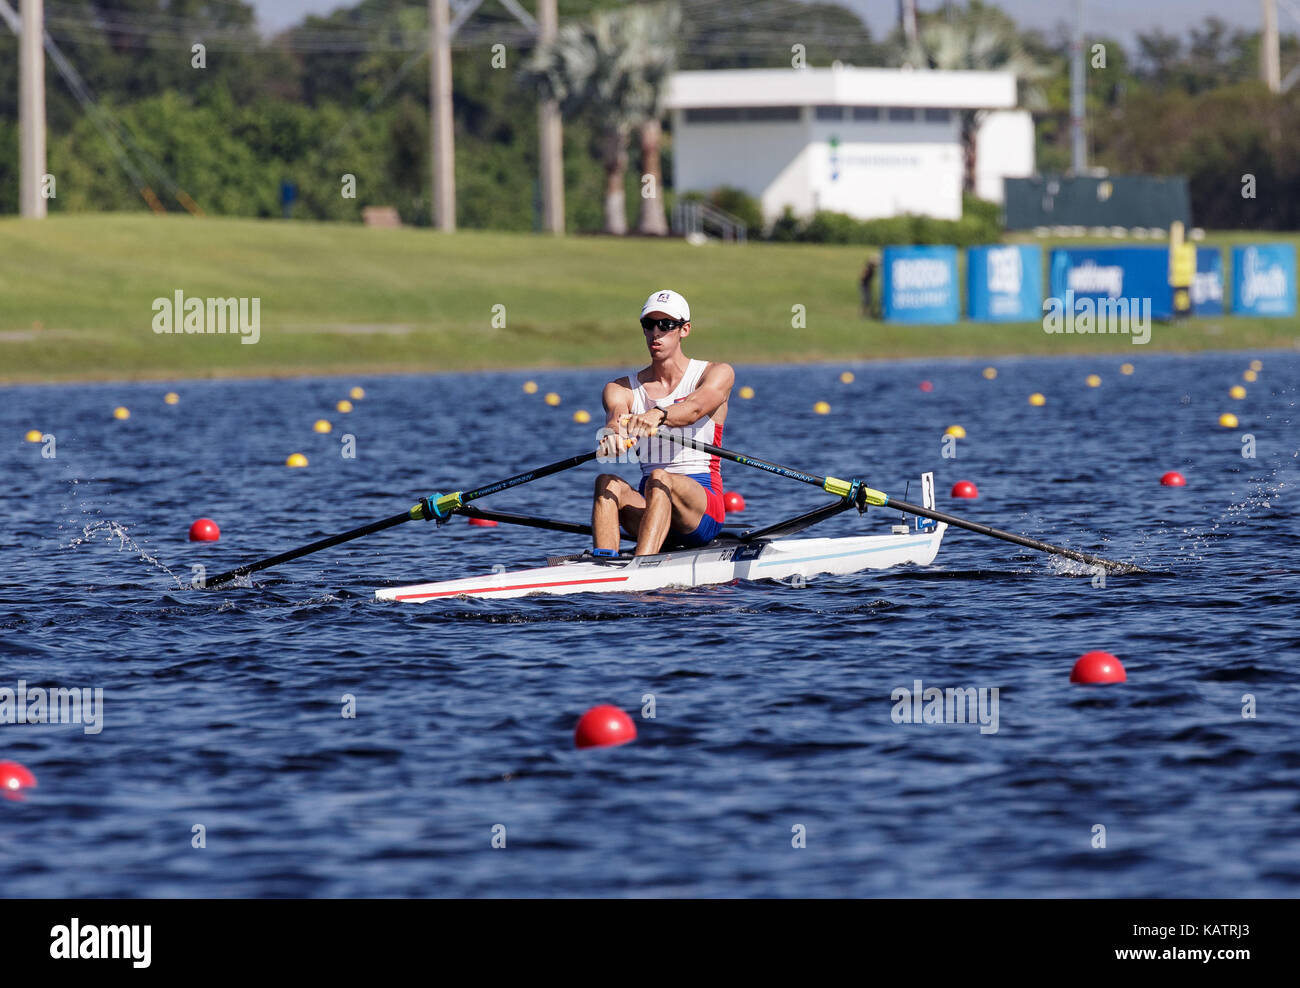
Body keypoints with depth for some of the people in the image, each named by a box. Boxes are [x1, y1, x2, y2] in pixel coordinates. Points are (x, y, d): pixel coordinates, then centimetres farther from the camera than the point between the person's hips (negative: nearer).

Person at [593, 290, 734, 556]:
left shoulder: (717, 374, 2)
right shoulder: (621, 388, 10)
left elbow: (695, 407, -22)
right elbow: (616, 414, -15)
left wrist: (657, 415, -46)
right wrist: (613, 432, -42)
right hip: (648, 508, 3)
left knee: (660, 478, -35)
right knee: (607, 482, -28)